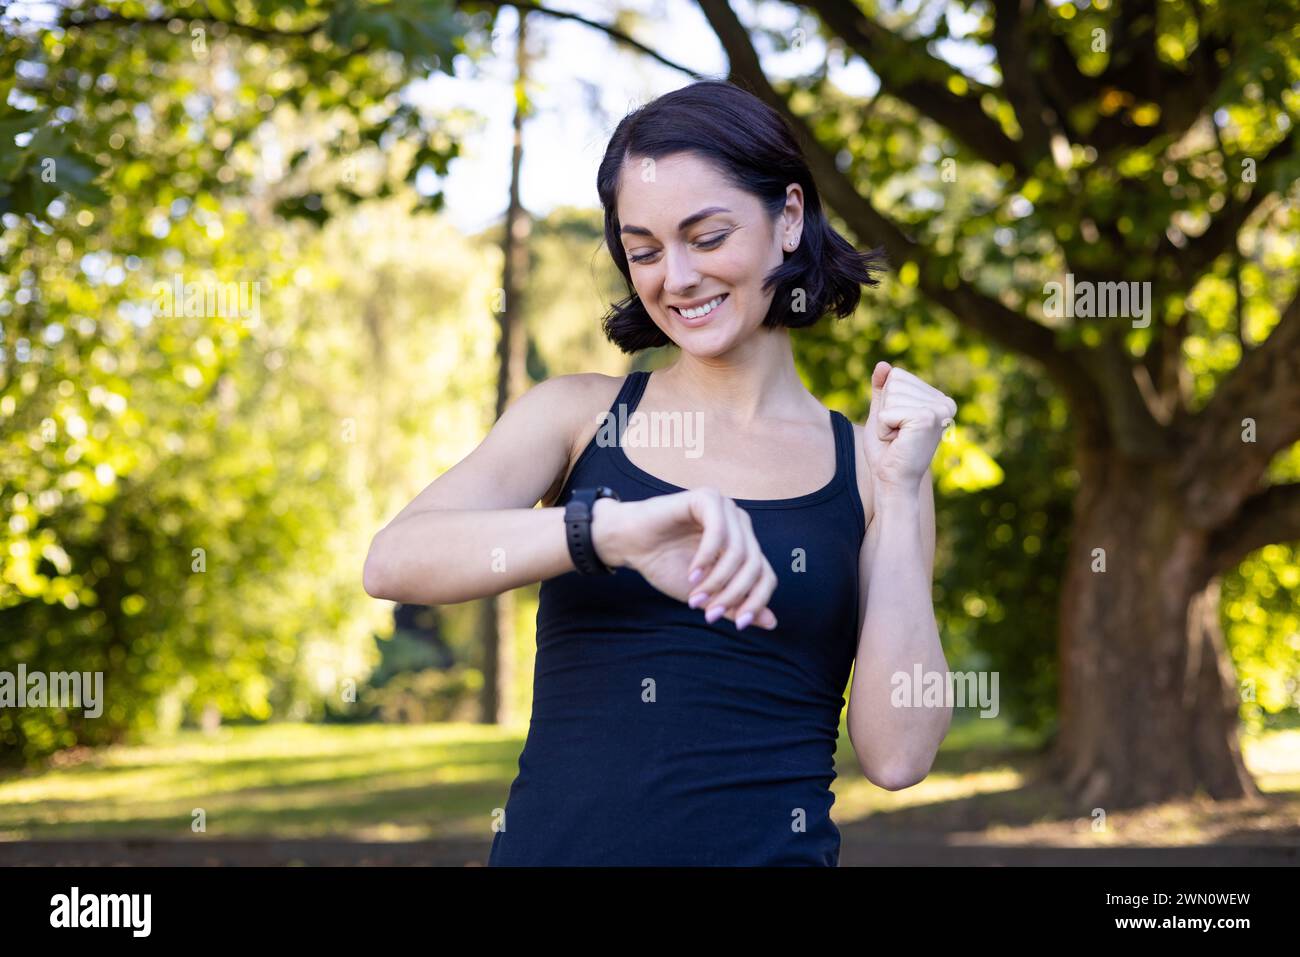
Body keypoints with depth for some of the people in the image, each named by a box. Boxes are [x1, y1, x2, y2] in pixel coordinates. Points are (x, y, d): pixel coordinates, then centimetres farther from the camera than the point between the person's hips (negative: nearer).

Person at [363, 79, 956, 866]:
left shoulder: (867, 467, 2)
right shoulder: (577, 414, 3)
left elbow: (897, 755, -6)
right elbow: (394, 562, -15)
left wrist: (900, 494, -9)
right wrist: (609, 530, -29)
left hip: (769, 849, 0)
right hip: (552, 841, 1)